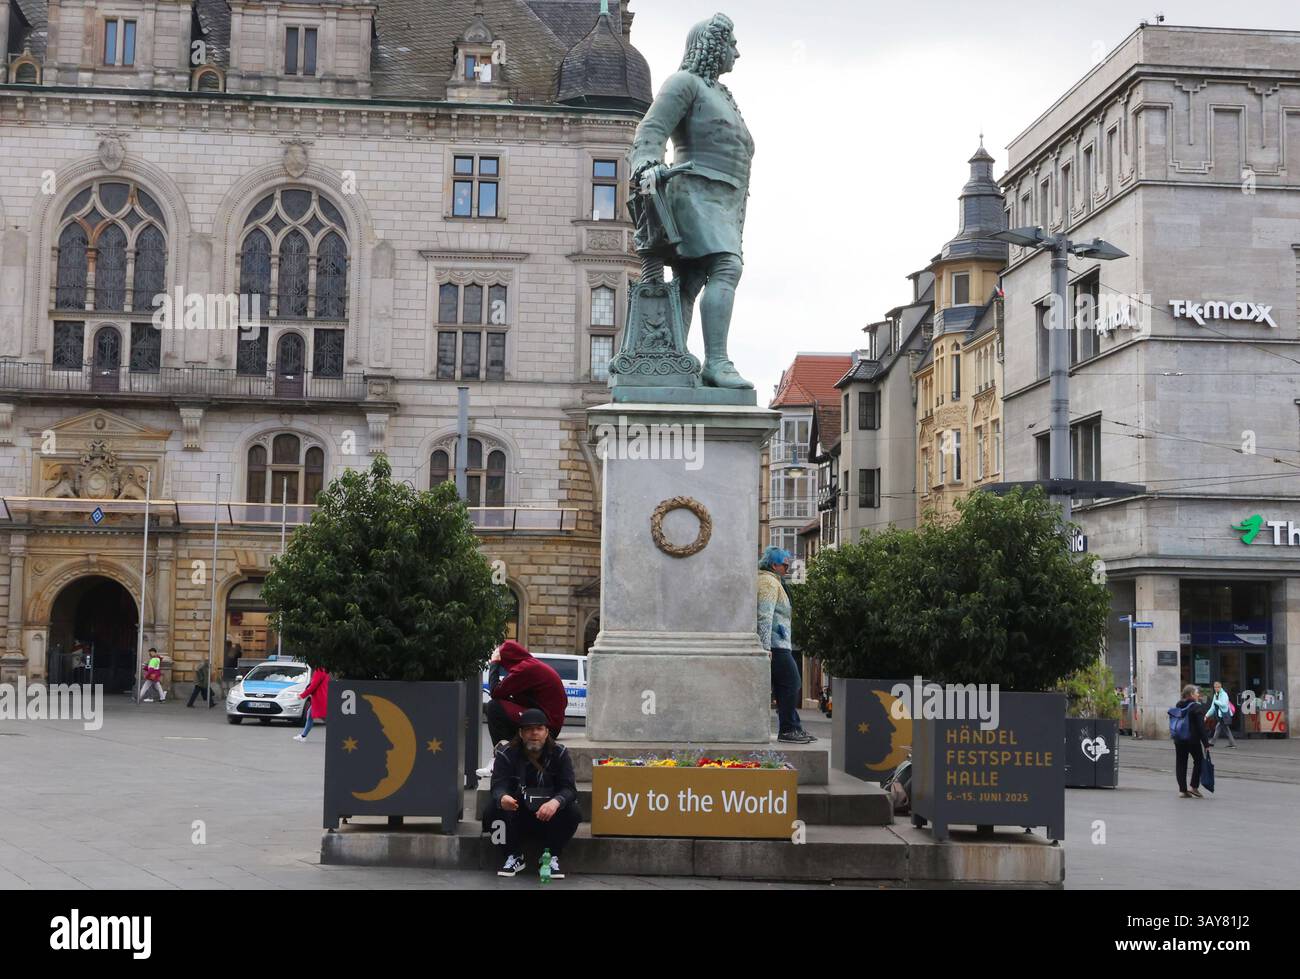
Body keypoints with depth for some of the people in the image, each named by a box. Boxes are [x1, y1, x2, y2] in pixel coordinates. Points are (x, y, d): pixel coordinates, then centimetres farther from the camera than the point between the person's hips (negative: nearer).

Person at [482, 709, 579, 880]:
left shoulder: (559, 753, -6)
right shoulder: (506, 753, -7)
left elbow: (569, 788, -15)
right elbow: (498, 786, -20)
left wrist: (555, 802, -40)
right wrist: (502, 798, -47)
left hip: (549, 816, 0)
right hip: (516, 816, 0)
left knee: (572, 813, -28)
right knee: (495, 809, -30)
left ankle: (552, 858, -8)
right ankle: (514, 857, -9)